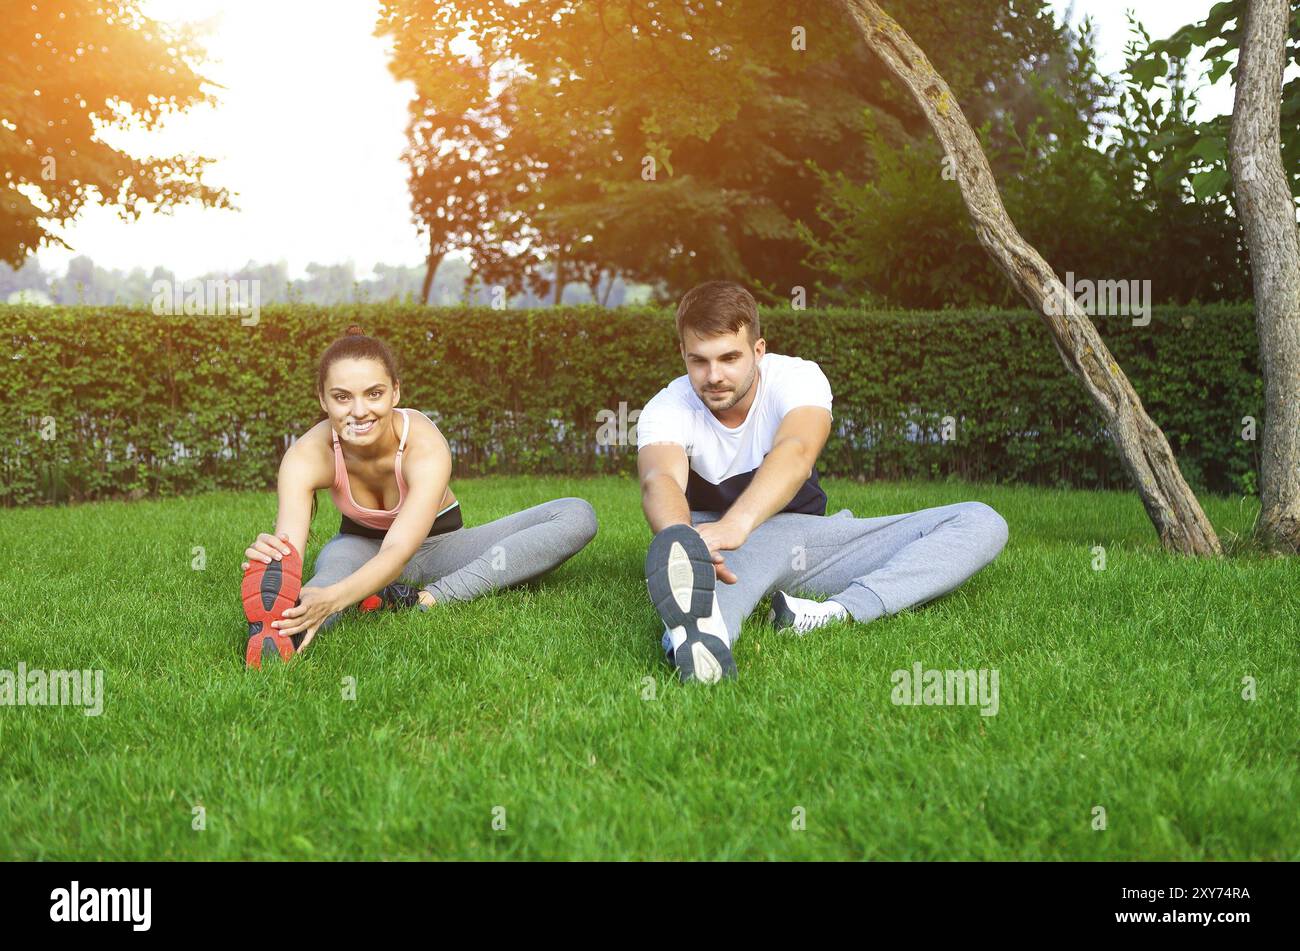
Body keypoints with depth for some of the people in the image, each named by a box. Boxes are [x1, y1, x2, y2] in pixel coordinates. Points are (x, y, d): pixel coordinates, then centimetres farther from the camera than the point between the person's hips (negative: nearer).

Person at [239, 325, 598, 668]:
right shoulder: (307, 456, -26)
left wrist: (331, 599, -67)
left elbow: (398, 552, -47)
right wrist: (268, 559, -66)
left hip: (440, 544, 1)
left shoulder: (427, 447, -33)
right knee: (336, 563, -41)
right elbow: (289, 548, -39)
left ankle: (426, 599, -38)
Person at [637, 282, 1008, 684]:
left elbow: (796, 453, -38)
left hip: (809, 538, 3)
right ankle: (705, 634, -77)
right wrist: (683, 543, -64)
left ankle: (840, 612, -42)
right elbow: (660, 481, -39)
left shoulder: (797, 376, -15)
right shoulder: (667, 409, -16)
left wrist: (735, 525, -59)